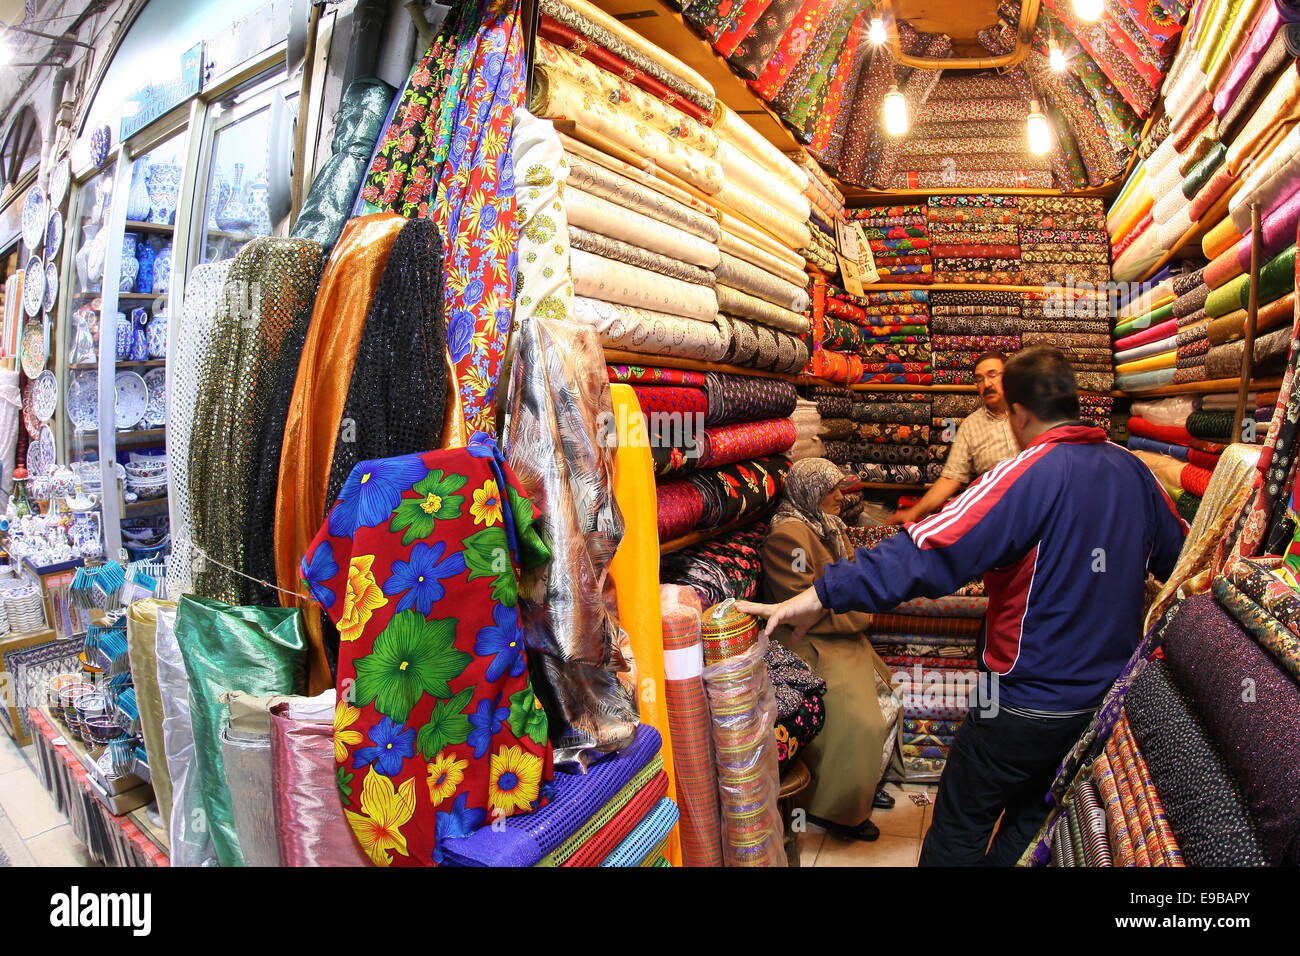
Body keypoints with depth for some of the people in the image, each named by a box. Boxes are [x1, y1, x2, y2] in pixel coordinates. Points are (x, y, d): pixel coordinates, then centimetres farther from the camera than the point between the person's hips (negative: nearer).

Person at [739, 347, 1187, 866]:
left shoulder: (1030, 473, -23)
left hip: (1030, 703, -7)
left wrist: (823, 594, -35)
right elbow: (1178, 554, 14)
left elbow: (931, 549, -33)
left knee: (959, 829, 11)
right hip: (1110, 699, 7)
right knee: (1031, 817, 23)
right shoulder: (1133, 471, -2)